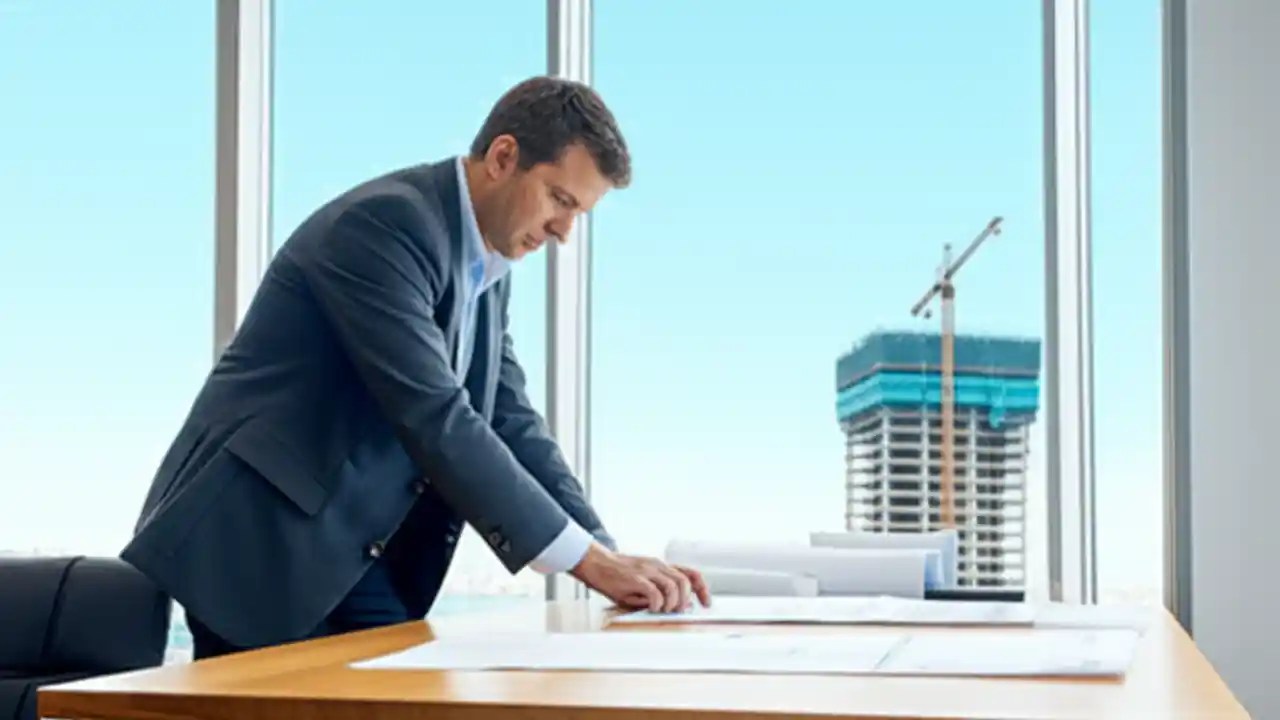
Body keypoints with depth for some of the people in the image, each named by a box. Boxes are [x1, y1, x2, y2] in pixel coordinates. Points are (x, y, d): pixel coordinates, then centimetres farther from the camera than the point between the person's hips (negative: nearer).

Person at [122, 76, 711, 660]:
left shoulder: (488, 270, 10)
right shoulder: (385, 222, -20)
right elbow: (433, 420, -27)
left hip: (355, 562, 9)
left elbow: (510, 422, 10)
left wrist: (606, 555, -3)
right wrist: (585, 558, -24)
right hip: (258, 543, -8)